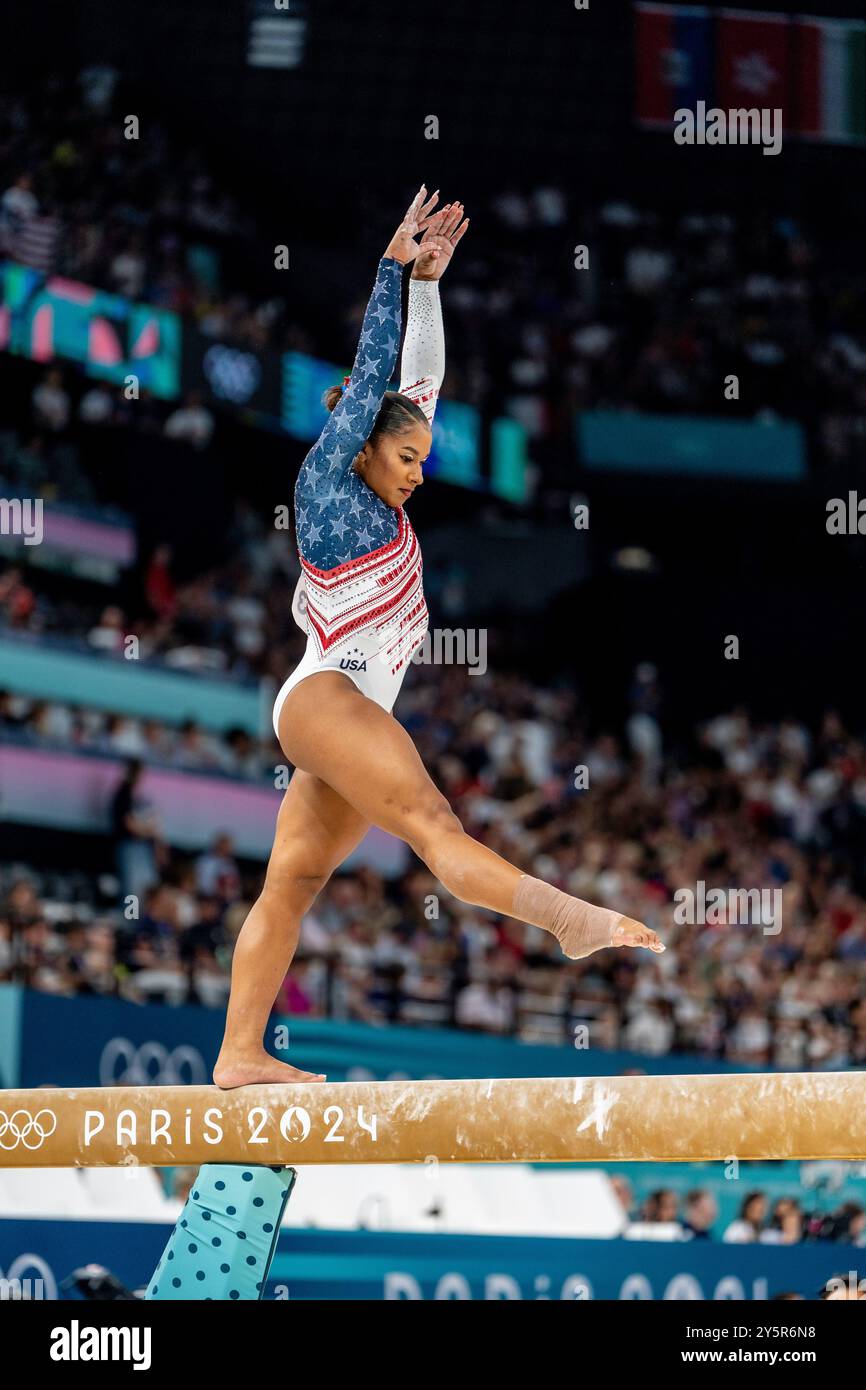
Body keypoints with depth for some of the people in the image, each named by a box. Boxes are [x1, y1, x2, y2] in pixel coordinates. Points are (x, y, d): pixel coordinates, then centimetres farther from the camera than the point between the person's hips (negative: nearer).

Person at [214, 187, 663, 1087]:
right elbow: (370, 374, -2)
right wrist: (392, 269, 0)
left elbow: (417, 378, 21)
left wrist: (428, 280, 19)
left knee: (291, 884, 5)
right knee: (432, 824, -22)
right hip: (324, 698, -9)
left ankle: (240, 1055, 2)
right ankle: (570, 920, -38)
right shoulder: (324, 486, 1)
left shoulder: (383, 501, 20)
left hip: (354, 719, 9)